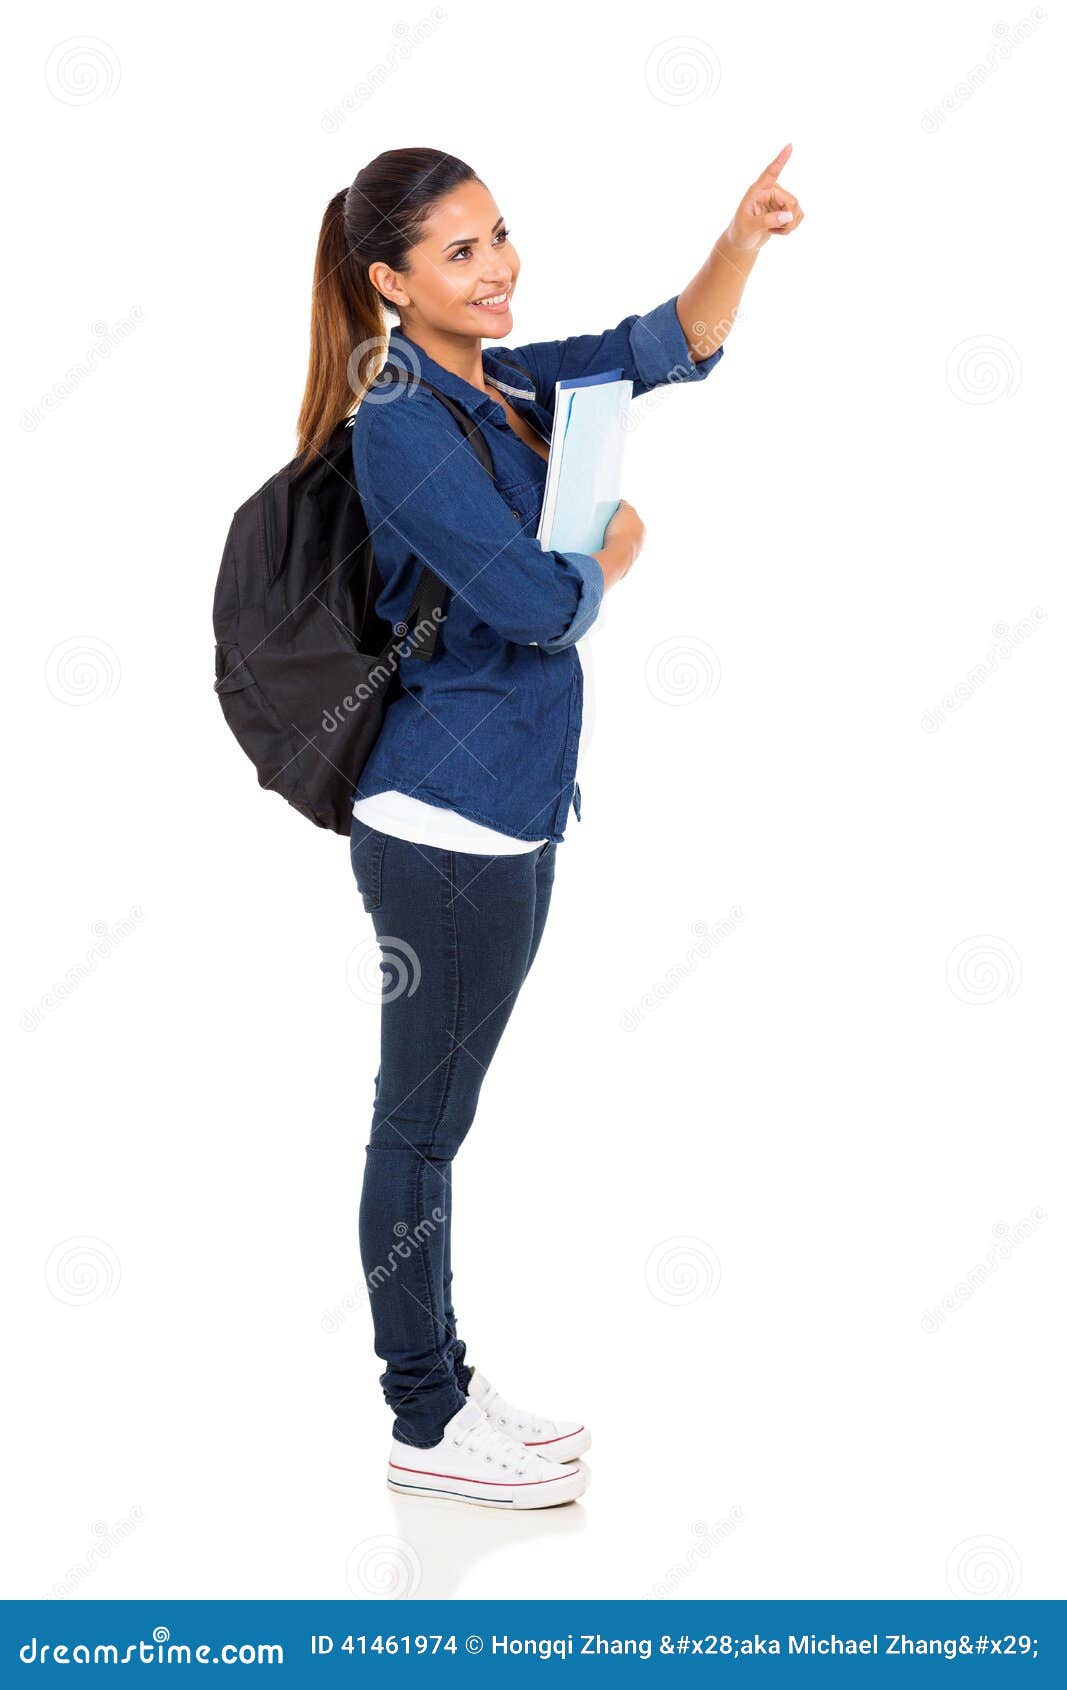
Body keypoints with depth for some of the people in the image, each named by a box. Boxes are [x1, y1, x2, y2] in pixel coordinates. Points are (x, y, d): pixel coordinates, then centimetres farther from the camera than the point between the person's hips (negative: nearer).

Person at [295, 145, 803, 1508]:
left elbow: (670, 346, 7)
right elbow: (541, 605, -20)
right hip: (447, 826, -9)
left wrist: (742, 240, -10)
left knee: (436, 1119, 17)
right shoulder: (401, 426, -16)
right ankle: (425, 1431, 16)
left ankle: (445, 1391, 29)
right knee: (422, 1124, 3)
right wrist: (617, 548, 0)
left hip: (505, 817, 9)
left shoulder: (505, 385, 11)